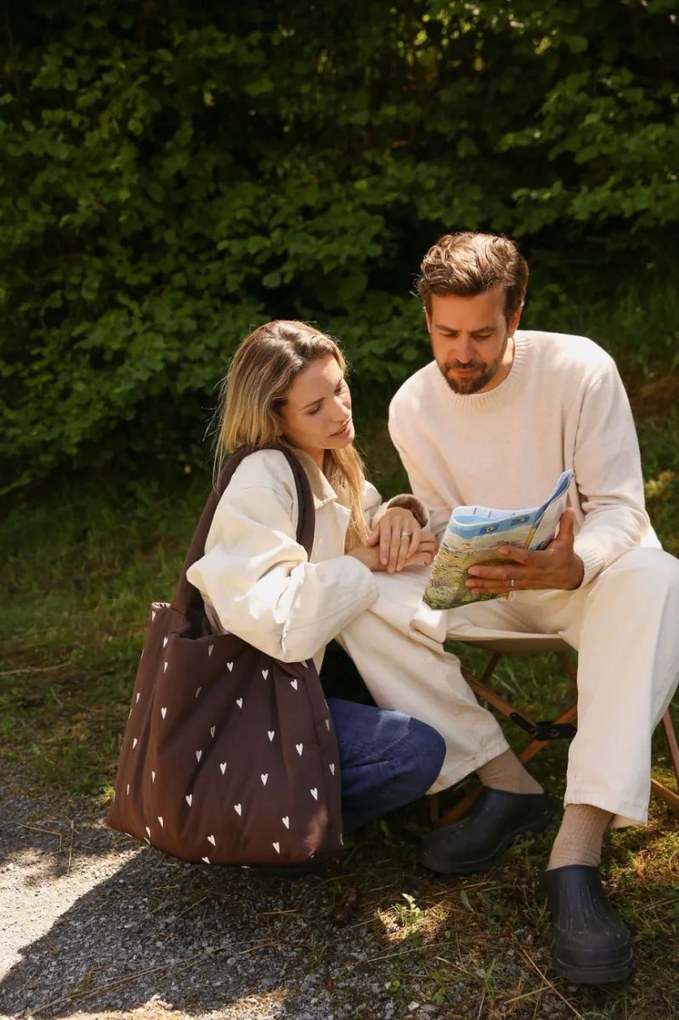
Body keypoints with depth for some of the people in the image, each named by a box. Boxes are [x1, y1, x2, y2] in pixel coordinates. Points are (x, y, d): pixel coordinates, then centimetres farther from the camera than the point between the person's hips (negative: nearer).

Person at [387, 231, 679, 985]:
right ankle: (508, 784, -19)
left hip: (588, 571, -3)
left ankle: (576, 855, -44)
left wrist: (570, 566, -38)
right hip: (490, 586, 3)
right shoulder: (413, 406, -5)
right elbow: (443, 525, 2)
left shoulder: (579, 369, -15)